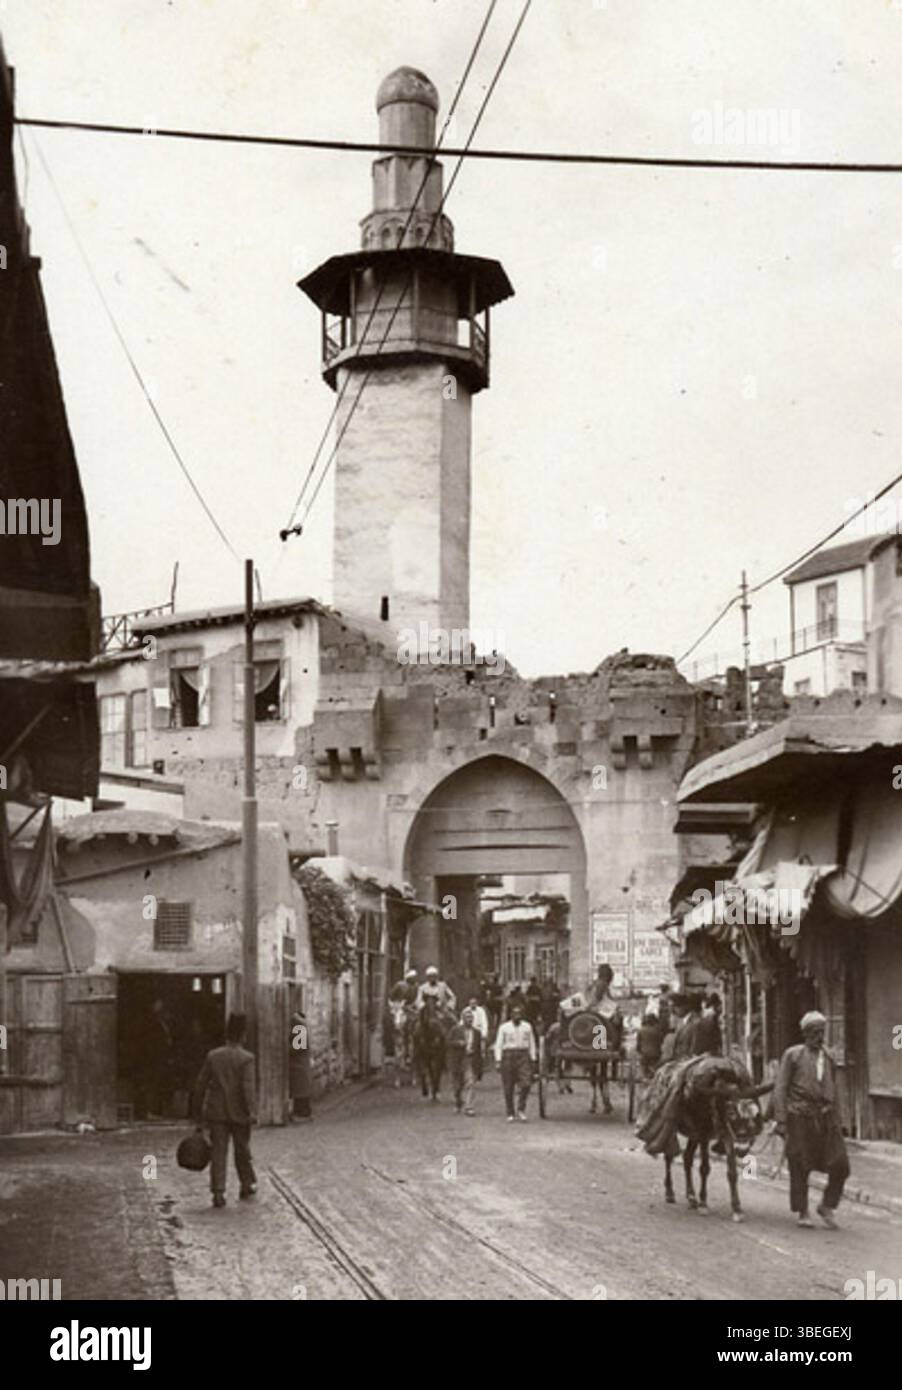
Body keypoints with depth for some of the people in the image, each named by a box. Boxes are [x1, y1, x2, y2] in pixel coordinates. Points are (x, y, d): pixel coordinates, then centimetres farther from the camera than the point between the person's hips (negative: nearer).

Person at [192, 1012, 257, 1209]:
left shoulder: (212, 1056, 3)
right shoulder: (246, 1058, -8)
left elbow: (201, 1086, 5)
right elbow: (248, 1087, -18)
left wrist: (198, 1112, 13)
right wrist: (252, 1112, -19)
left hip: (216, 1112, 2)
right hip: (239, 1113, -2)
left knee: (218, 1152, 1)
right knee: (242, 1150, 15)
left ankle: (218, 1192, -7)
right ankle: (247, 1185, 31)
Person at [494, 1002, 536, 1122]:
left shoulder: (527, 1027, 9)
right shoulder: (504, 1028, 3)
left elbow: (532, 1044, 12)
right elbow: (498, 1045, 2)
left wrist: (532, 1059, 5)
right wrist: (498, 1061, -6)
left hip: (523, 1056, 1)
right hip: (508, 1056, -1)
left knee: (526, 1083, -14)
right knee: (508, 1088, 1)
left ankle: (521, 1110, 3)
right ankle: (510, 1114, 11)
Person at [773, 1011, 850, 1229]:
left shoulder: (829, 1059, 15)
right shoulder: (792, 1055, 1)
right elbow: (780, 1088, -1)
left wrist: (837, 1121, 17)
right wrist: (781, 1120, -8)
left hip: (825, 1117, 4)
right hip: (800, 1117, -4)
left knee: (840, 1165, -6)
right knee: (800, 1167, 3)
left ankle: (827, 1207, 12)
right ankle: (801, 1212, 18)